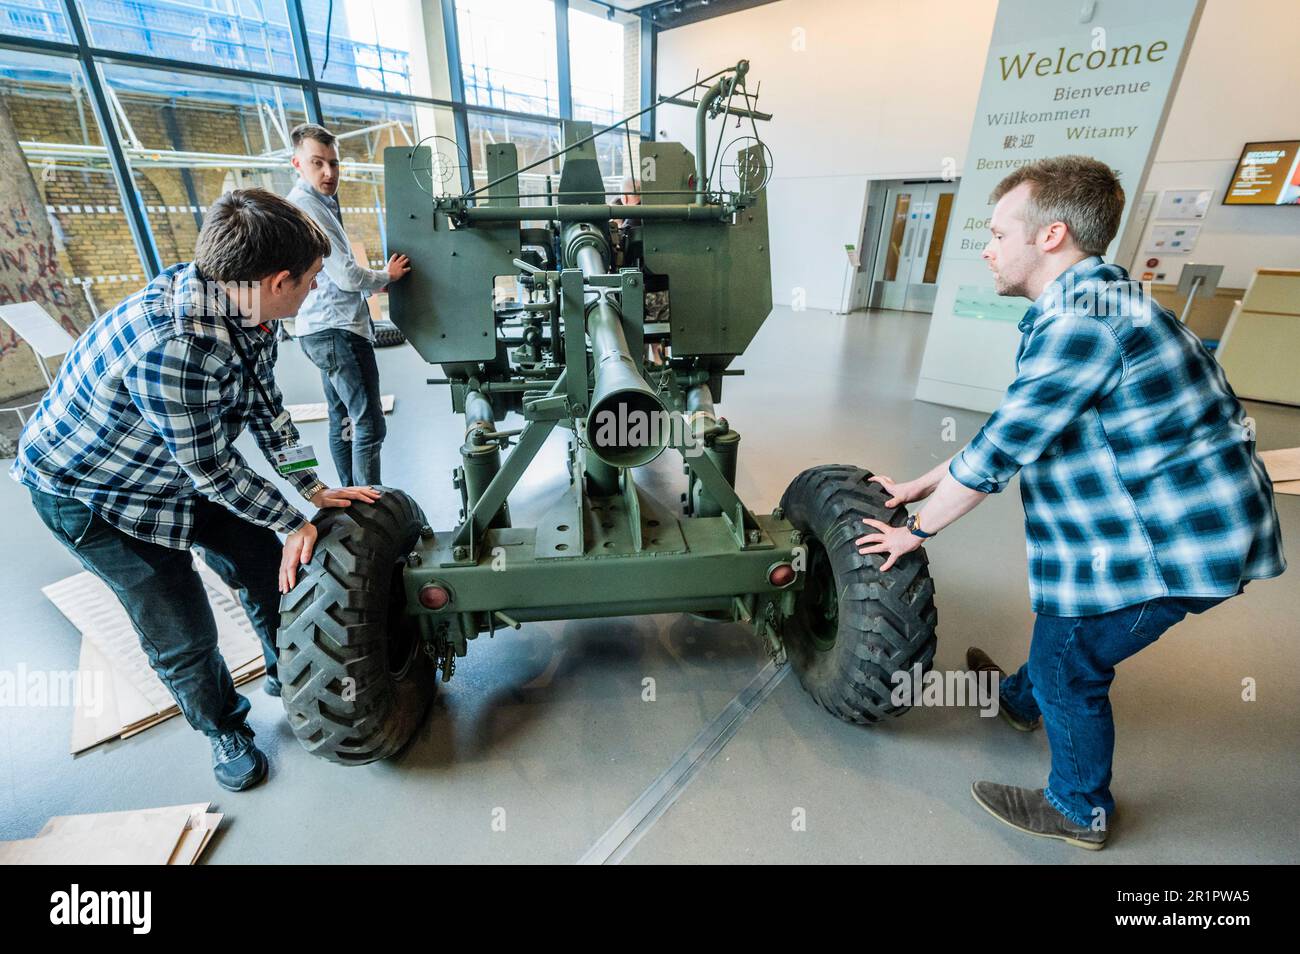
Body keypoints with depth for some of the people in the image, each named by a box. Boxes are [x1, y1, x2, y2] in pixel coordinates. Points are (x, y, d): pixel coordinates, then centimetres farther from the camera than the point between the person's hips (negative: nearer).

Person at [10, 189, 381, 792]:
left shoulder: (246, 310, -14)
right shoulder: (172, 345, -40)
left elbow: (265, 407, -3)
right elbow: (211, 468, -30)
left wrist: (315, 490, -5)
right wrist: (293, 522, -18)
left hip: (187, 472, 7)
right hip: (90, 493, -7)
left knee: (267, 566, 11)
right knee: (182, 635, 1)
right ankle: (224, 732, 29)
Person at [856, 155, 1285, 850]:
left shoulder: (1082, 318, -25)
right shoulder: (1091, 302, 9)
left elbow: (999, 449, -24)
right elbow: (1014, 426, 12)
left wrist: (918, 529, -11)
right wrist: (919, 486, 13)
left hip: (1173, 542, -9)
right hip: (1184, 523, 9)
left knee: (1066, 662, 7)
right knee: (1063, 624, 27)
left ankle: (1079, 812, 31)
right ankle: (1022, 700, 54)